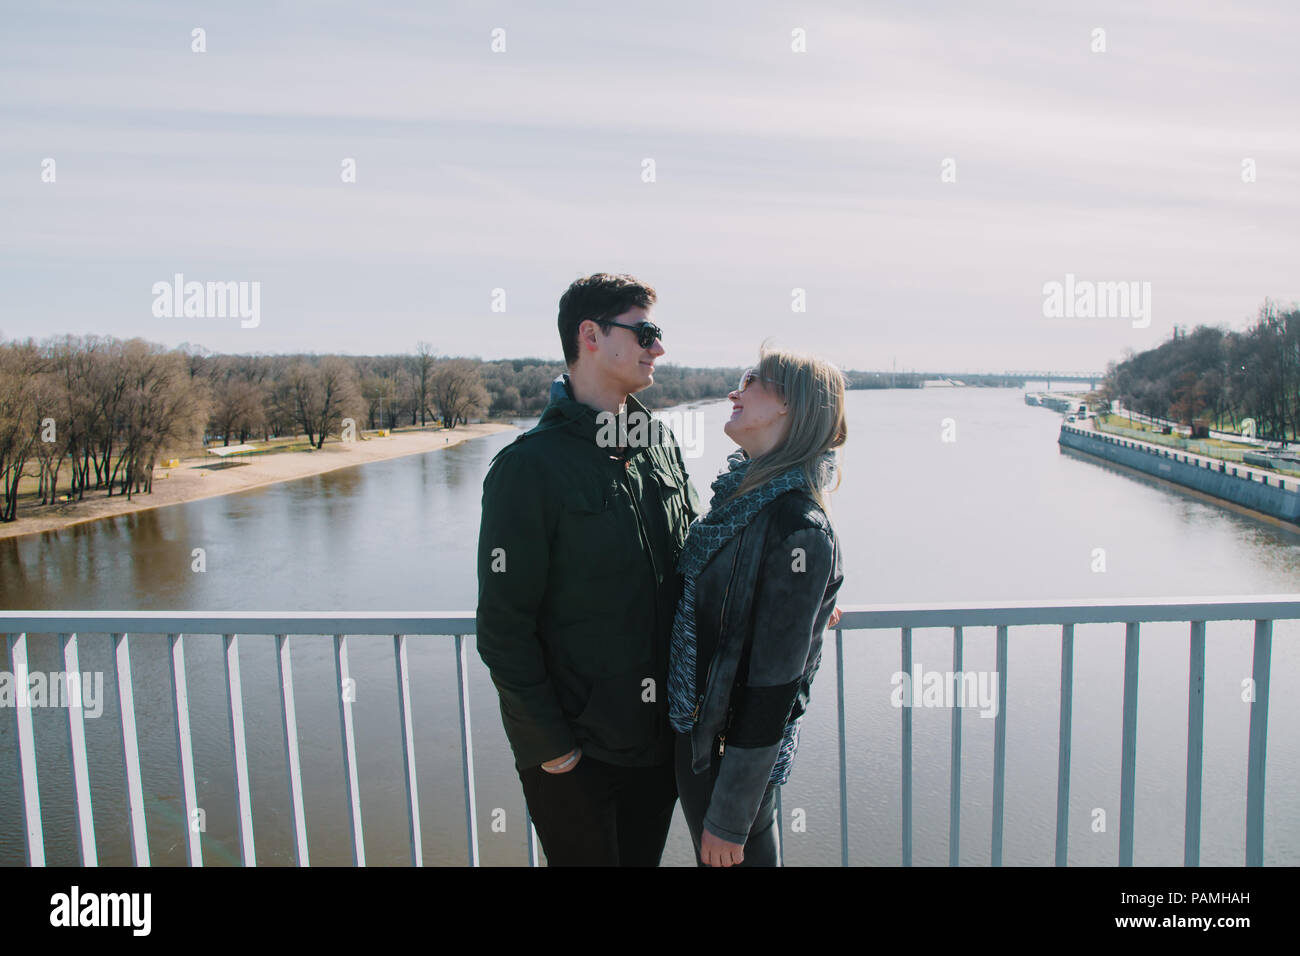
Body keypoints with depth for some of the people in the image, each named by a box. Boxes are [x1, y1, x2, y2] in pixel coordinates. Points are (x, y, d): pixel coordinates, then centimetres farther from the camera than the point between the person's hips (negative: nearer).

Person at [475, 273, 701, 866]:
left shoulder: (661, 445, 3)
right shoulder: (530, 466, -17)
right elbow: (503, 628, -15)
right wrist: (549, 745, -12)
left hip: (662, 732, 6)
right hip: (575, 751, -6)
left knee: (645, 855, 22)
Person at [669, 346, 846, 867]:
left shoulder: (798, 527, -25)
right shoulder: (740, 490, 1)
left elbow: (773, 686, -23)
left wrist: (730, 818, -17)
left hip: (734, 752, -7)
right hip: (696, 731, 7)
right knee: (709, 857, 25)